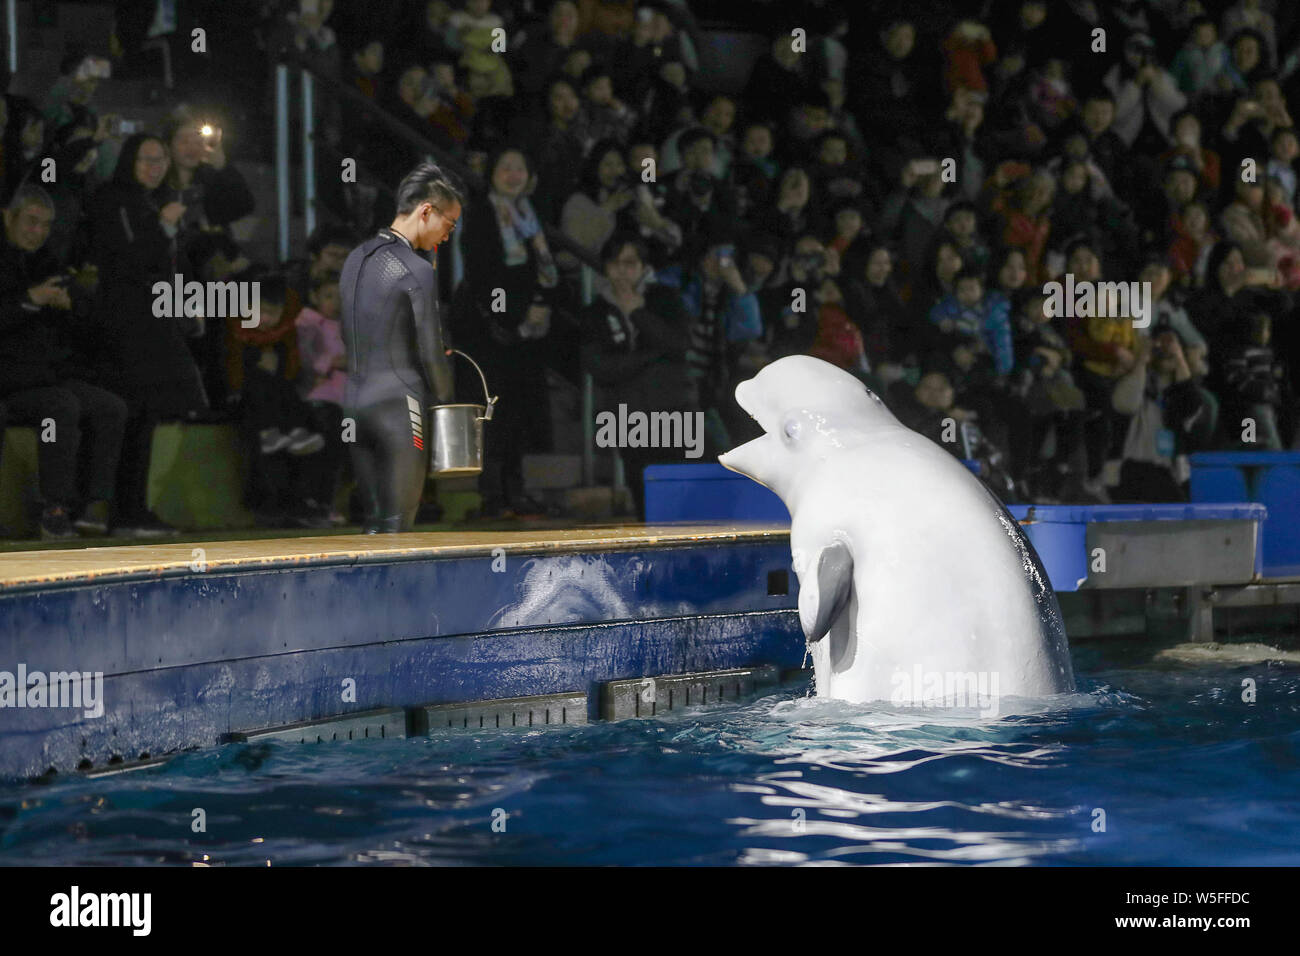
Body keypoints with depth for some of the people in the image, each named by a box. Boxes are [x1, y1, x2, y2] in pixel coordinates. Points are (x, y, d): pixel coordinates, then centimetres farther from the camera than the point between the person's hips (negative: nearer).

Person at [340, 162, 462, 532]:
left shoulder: (356, 258, 13)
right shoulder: (418, 271, -13)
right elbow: (431, 351, -9)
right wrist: (444, 401, 7)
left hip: (354, 403, 8)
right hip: (398, 404, -8)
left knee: (373, 521, 11)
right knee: (398, 521, -4)